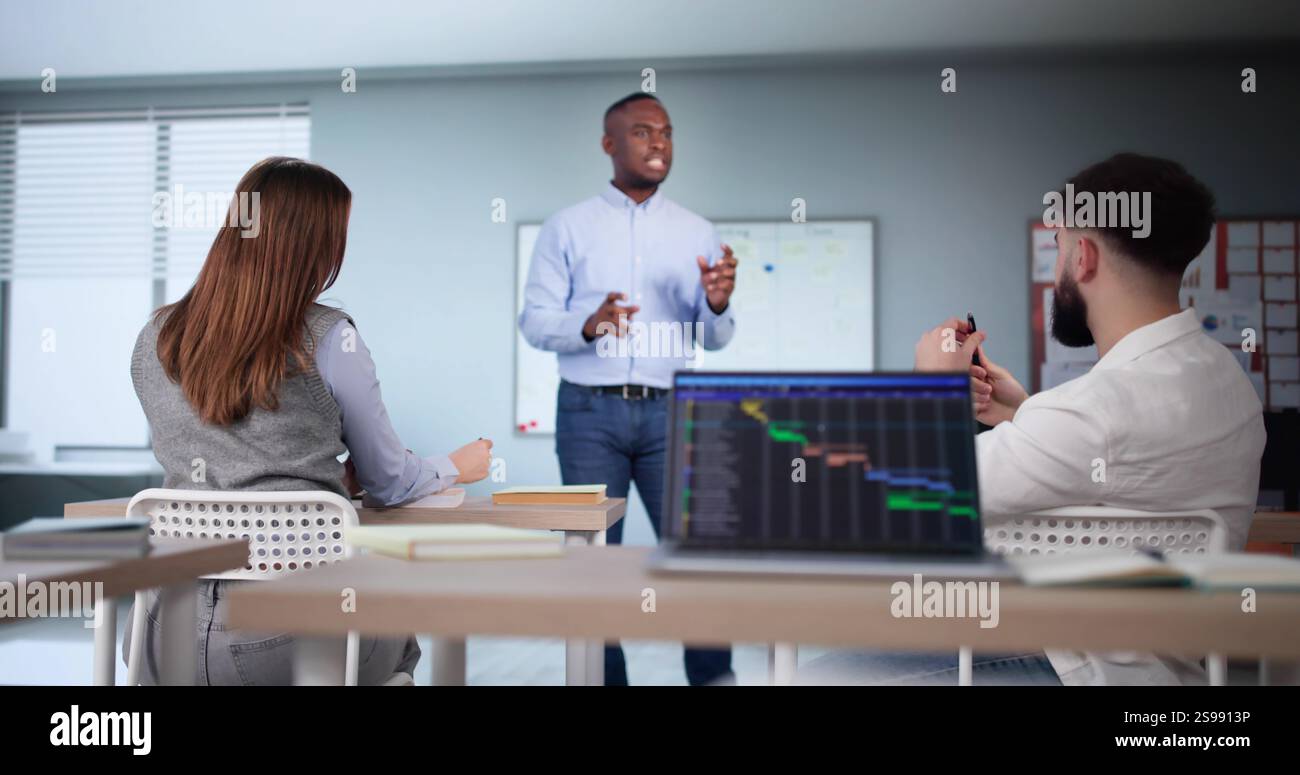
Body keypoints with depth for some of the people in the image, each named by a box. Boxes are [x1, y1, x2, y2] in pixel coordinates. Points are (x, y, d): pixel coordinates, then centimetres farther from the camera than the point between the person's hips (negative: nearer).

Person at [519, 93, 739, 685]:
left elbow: (715, 340, 7)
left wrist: (718, 305, -15)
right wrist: (588, 324, -21)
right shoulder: (566, 228, 4)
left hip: (670, 412, 1)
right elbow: (534, 321, -2)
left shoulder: (697, 232, 10)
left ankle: (714, 676, 9)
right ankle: (604, 678, 15)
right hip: (590, 413, -1)